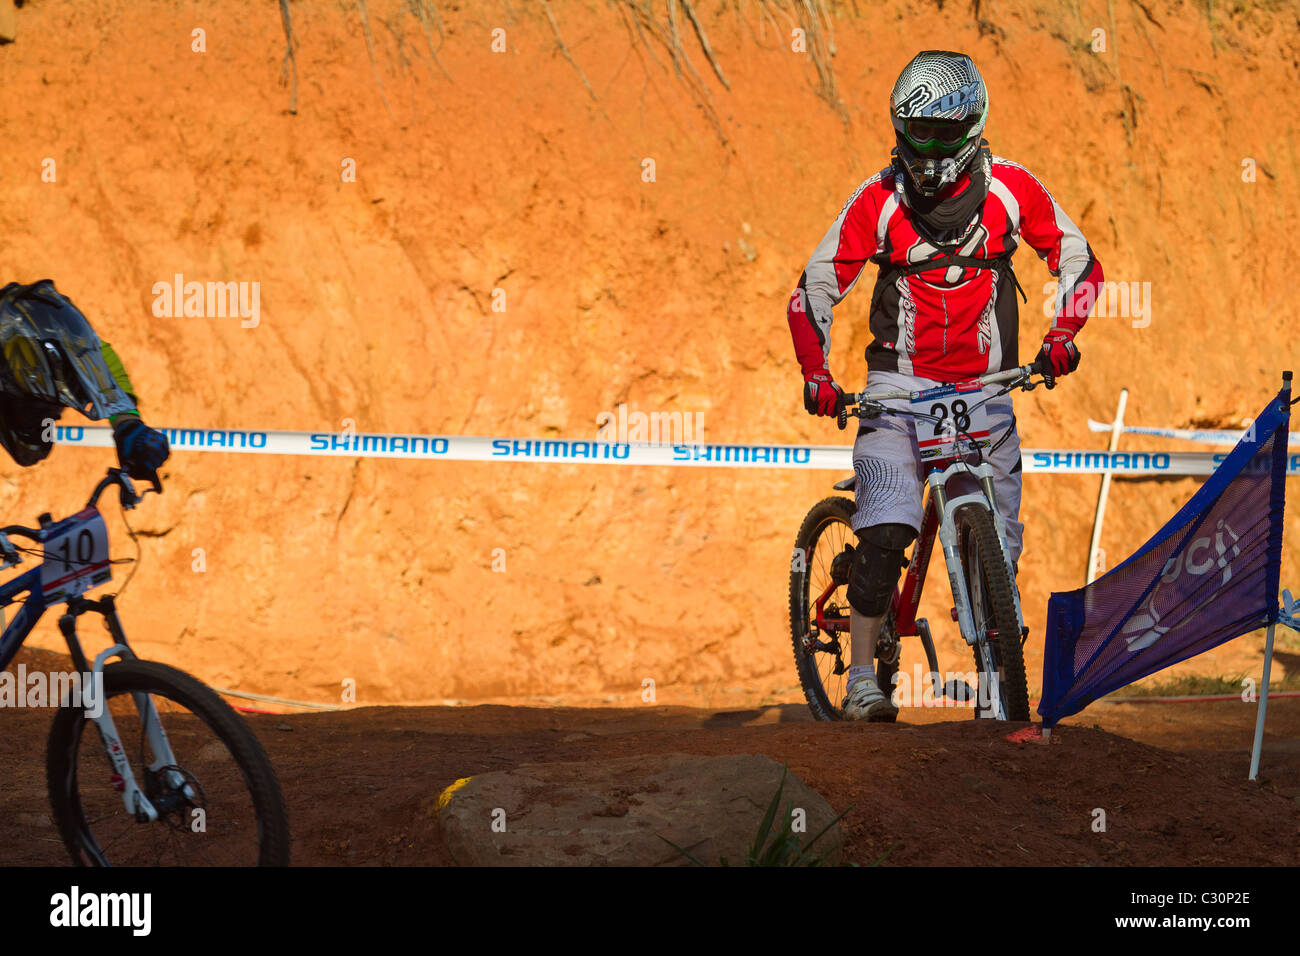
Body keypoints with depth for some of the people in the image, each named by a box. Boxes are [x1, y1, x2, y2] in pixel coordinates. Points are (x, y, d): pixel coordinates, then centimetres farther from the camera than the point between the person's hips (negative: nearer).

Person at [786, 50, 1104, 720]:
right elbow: (813, 292, -3)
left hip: (983, 387, 2)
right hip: (900, 386, -2)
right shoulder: (878, 199, -8)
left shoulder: (1010, 187, -5)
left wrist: (1061, 336, -11)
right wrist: (816, 375, -15)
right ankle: (861, 678, -12)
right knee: (884, 532, -19)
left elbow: (1078, 261, 4)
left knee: (997, 545, 1)